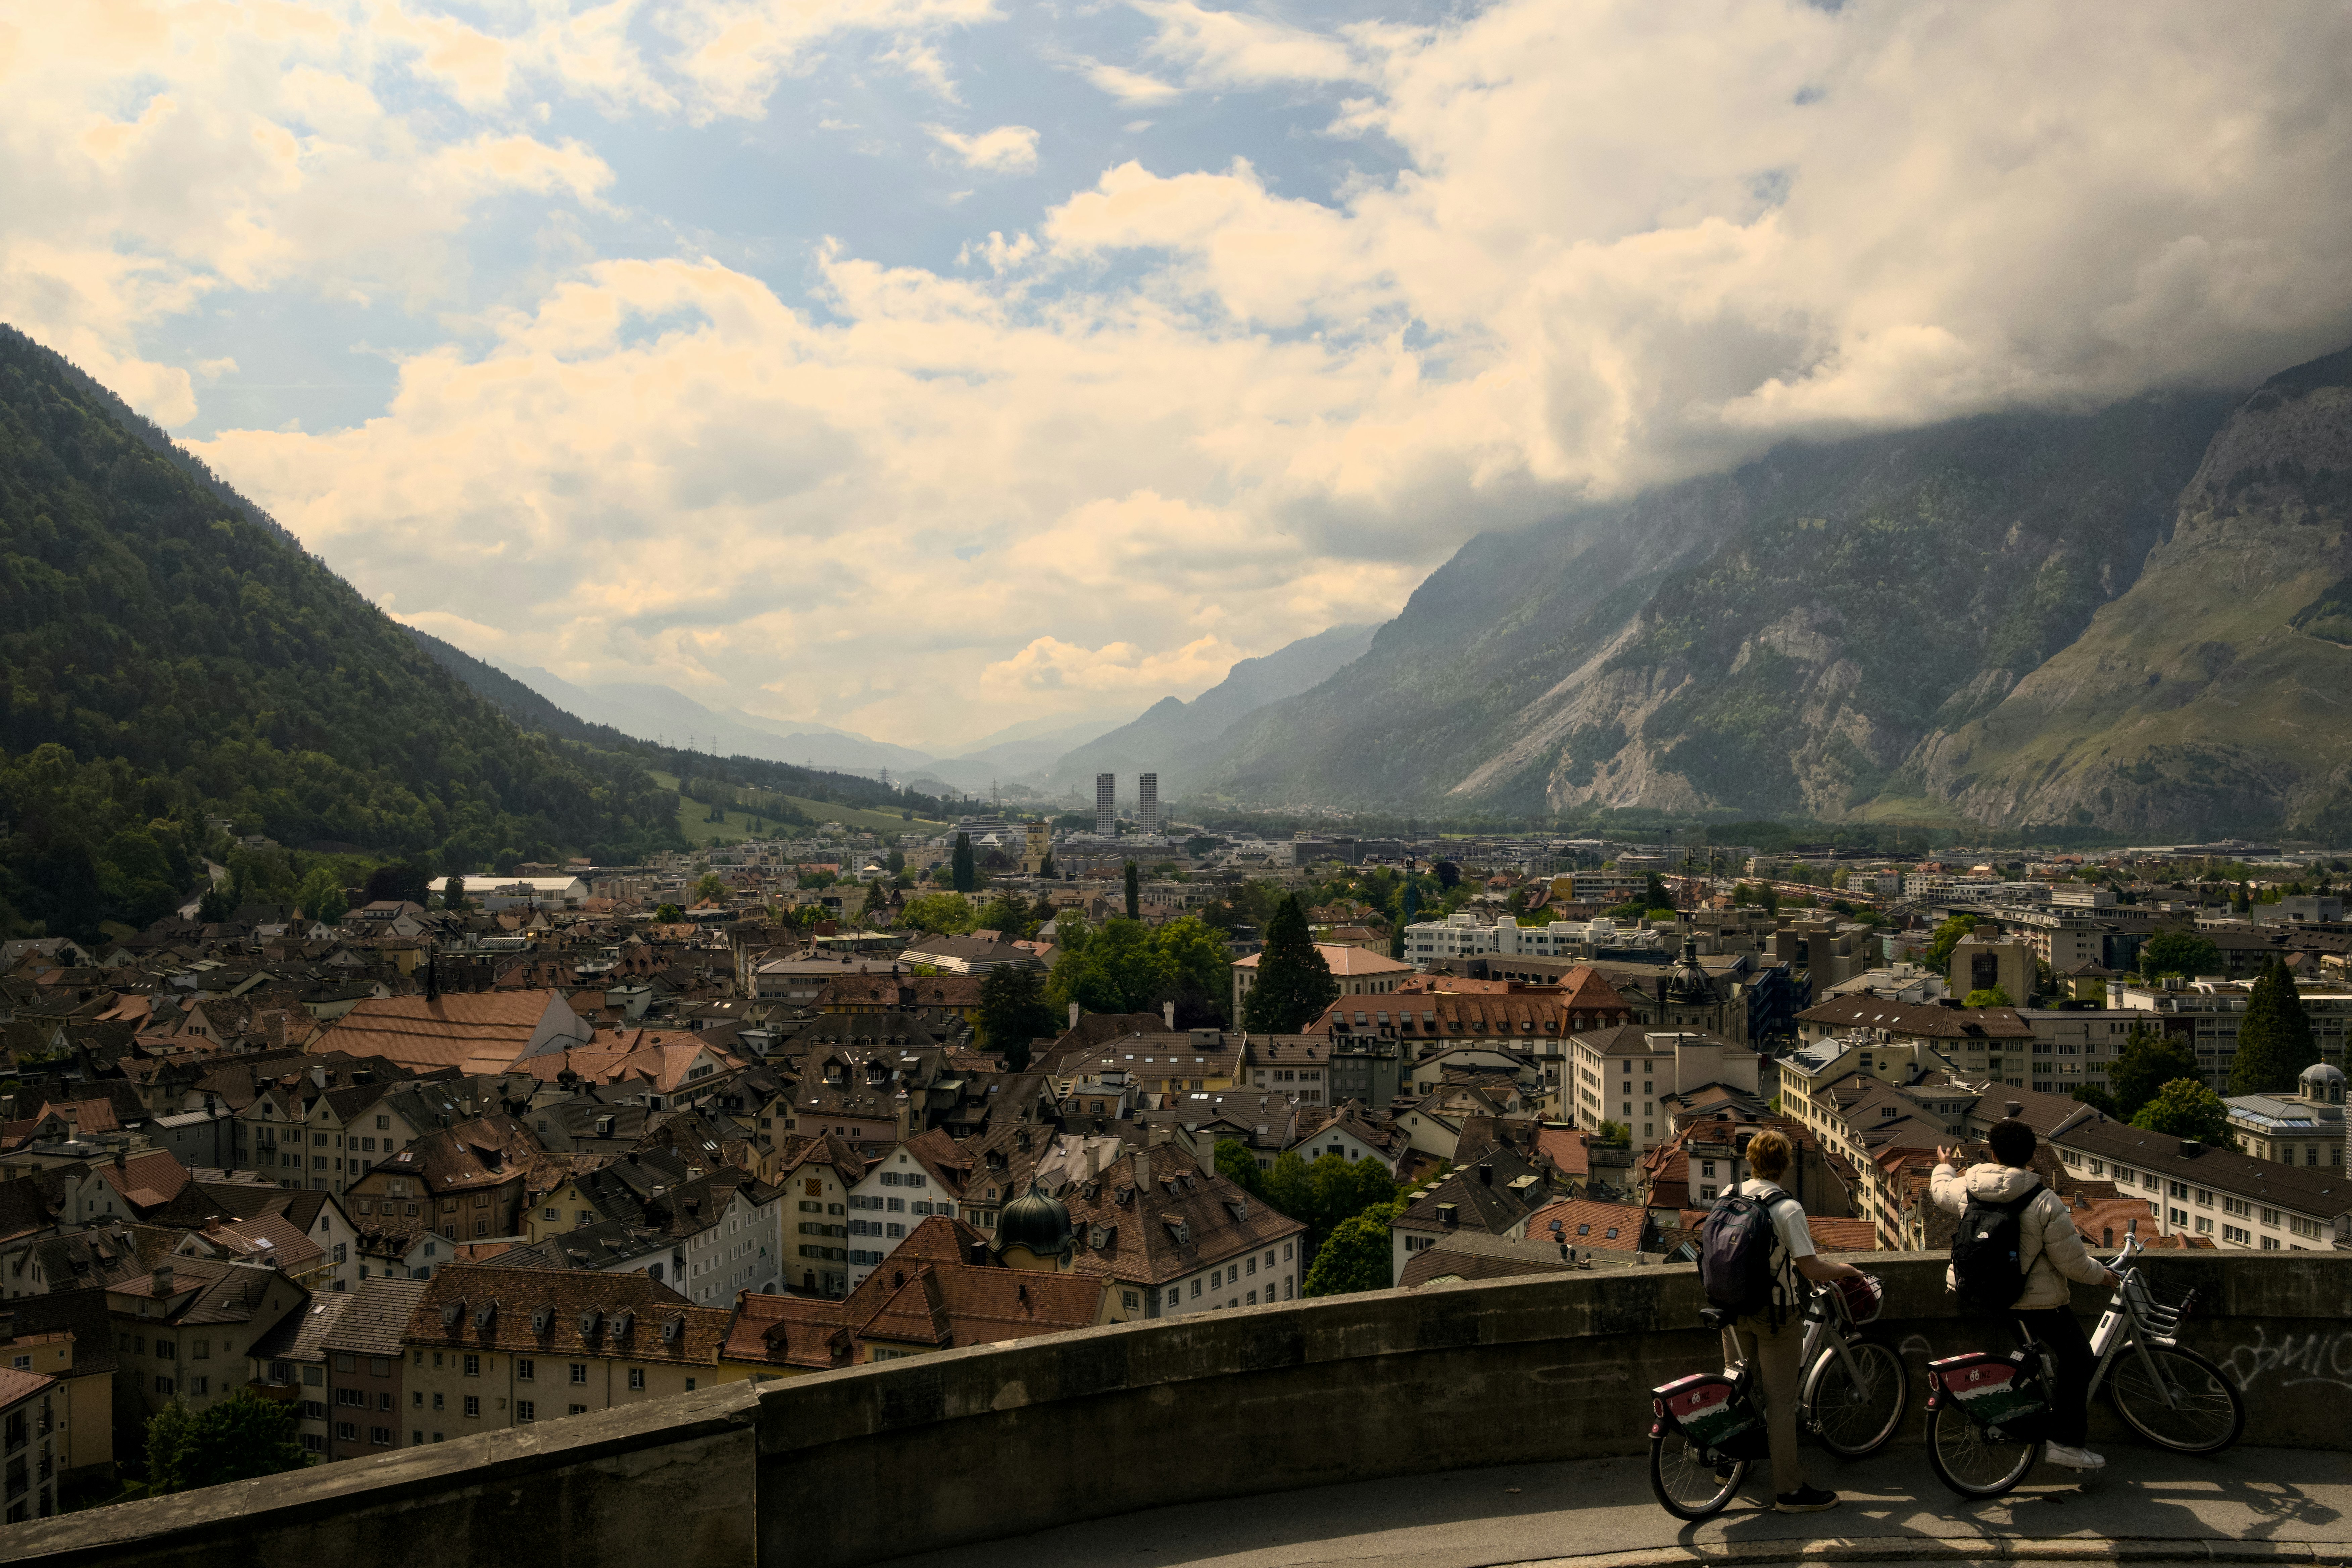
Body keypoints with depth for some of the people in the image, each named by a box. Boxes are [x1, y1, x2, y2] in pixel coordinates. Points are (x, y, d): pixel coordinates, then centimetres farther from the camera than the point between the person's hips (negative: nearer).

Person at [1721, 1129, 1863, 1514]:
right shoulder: (1788, 1209, -20)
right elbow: (1810, 1267, -20)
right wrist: (1844, 1270, -1)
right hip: (1776, 1315, -6)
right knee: (1780, 1399, 2)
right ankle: (1789, 1490, 9)